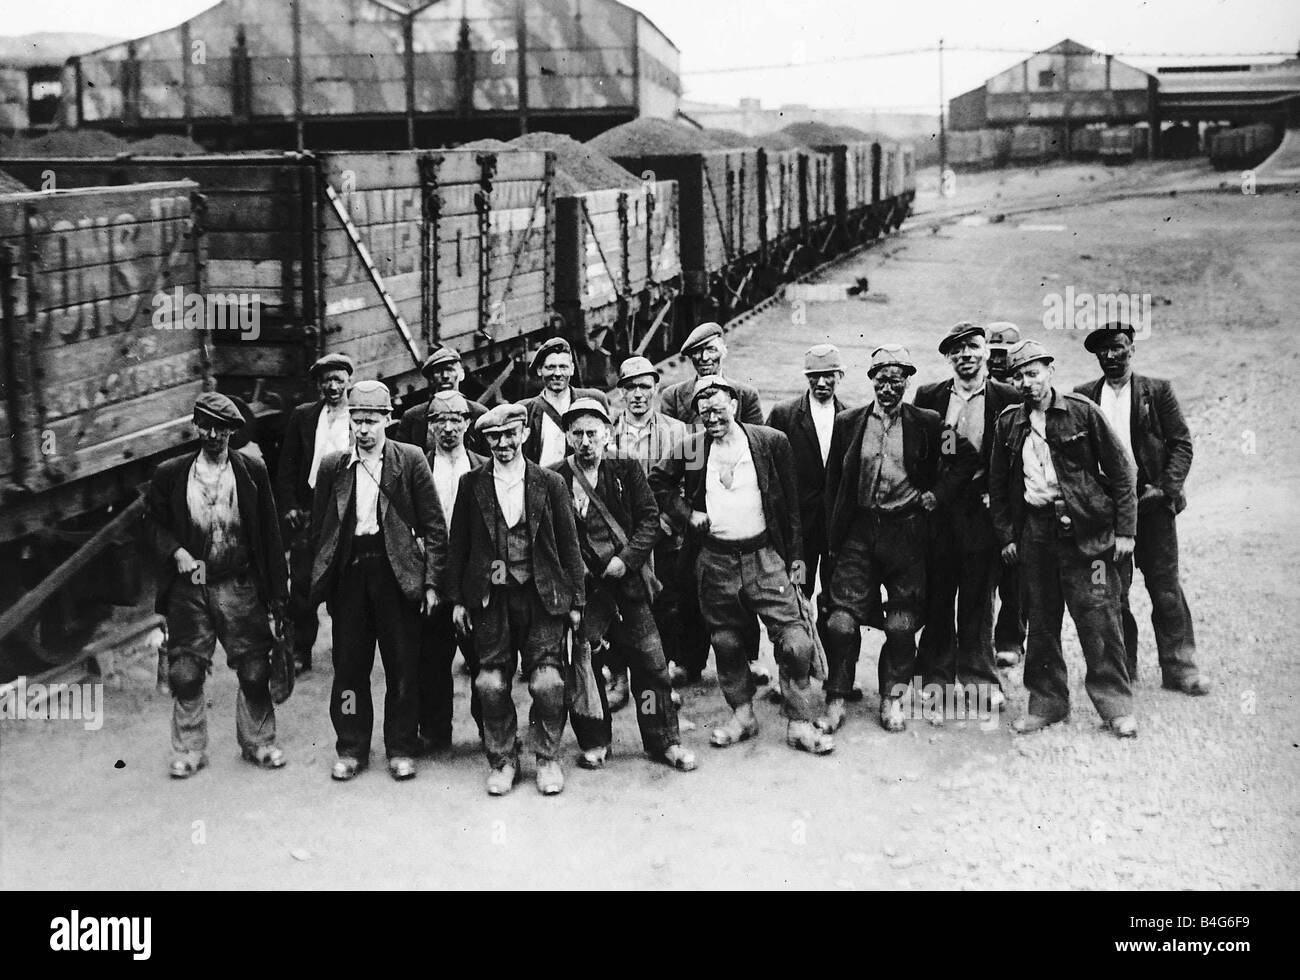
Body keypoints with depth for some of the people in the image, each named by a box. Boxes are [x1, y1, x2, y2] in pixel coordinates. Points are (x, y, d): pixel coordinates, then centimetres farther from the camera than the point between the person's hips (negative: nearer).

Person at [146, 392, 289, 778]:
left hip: (240, 586, 0)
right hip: (188, 588, 0)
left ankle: (258, 743, 21)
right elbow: (154, 523, 7)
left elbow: (269, 530, 3)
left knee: (254, 671, 4)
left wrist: (277, 587, 1)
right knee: (185, 674, 3)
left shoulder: (252, 472, 1)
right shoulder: (170, 474, 1)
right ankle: (189, 751, 17)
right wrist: (176, 552, -13)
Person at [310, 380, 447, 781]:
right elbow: (318, 527, 11)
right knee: (349, 667, 6)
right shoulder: (332, 466, 8)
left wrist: (432, 582, -6)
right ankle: (351, 749, 18)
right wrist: (321, 581, 5)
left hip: (396, 572, -2)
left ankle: (401, 750, 15)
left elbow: (434, 526, 0)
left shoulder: (410, 460, 1)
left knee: (403, 668, 3)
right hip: (348, 573, 2)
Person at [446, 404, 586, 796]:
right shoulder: (471, 484, 5)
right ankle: (502, 760, 17)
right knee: (491, 683, 0)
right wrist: (458, 598, 4)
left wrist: (576, 600, 2)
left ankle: (548, 759, 13)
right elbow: (459, 543, 8)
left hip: (542, 595, -1)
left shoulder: (550, 483, 3)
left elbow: (569, 544, 5)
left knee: (547, 682, -6)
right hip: (490, 598, 1)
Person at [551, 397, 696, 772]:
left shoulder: (627, 470, 5)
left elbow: (649, 517, 2)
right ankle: (594, 743, 18)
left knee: (650, 662, 3)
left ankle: (664, 741, 15)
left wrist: (627, 559, -10)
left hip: (626, 579, 2)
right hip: (580, 587, -1)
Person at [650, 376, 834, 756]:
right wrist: (686, 513, 3)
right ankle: (742, 715, 28)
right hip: (715, 560, 2)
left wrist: (796, 557, 0)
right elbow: (658, 481, 17)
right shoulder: (691, 448, 1)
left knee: (795, 642, -7)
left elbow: (791, 503, 2)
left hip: (765, 557, -2)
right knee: (726, 643, 11)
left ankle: (799, 724, 4)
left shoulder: (771, 442, -3)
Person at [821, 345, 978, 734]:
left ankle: (892, 699, 19)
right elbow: (833, 482, 9)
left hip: (906, 530, 0)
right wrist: (833, 534, 5)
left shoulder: (927, 424, 2)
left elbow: (966, 458, 11)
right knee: (843, 618, -4)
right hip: (858, 530, 1)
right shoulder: (848, 423, 5)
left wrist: (938, 494, 0)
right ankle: (836, 702, 7)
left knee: (903, 624, 4)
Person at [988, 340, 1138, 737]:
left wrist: (1125, 529, -4)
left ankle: (1116, 707, 6)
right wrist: (1005, 535, 10)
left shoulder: (1082, 412, -2)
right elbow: (997, 482, 17)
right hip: (1034, 529, 4)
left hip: (1085, 528, -4)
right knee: (1040, 622, 8)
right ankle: (1047, 703, 19)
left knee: (1098, 618, -4)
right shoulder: (1009, 422, 9)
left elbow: (1120, 469, 0)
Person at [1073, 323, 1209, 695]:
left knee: (1165, 587, 1)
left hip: (1151, 501, -1)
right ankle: (1121, 669, 13)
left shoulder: (1158, 391, 4)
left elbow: (1182, 444, 2)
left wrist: (1166, 487, -9)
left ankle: (1179, 668, 7)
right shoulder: (1083, 396, 7)